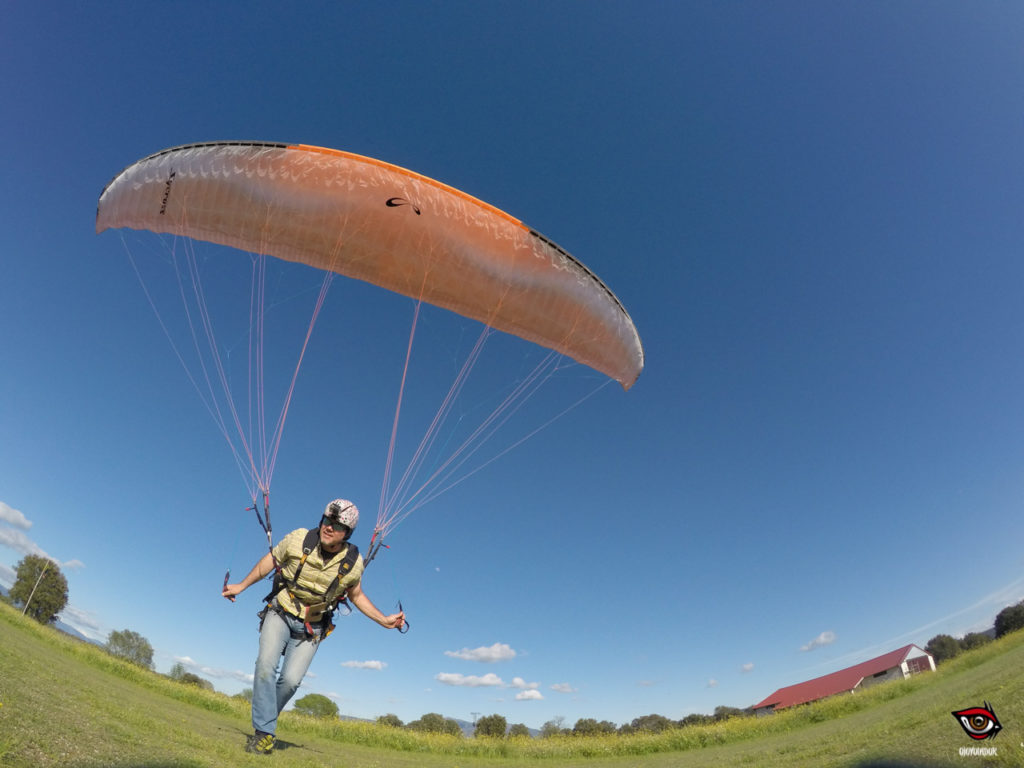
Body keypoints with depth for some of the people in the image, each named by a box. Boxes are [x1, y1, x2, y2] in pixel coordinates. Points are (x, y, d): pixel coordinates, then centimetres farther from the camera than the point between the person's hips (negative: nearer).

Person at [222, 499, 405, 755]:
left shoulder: (352, 563, -16)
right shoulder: (298, 539, -19)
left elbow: (356, 595, 3)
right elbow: (270, 560, 2)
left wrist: (384, 620, -5)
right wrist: (241, 586, 8)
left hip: (312, 627, 0)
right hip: (280, 614, 0)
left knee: (291, 679, -12)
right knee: (265, 664, -20)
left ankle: (263, 721, 16)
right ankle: (264, 732, -5)